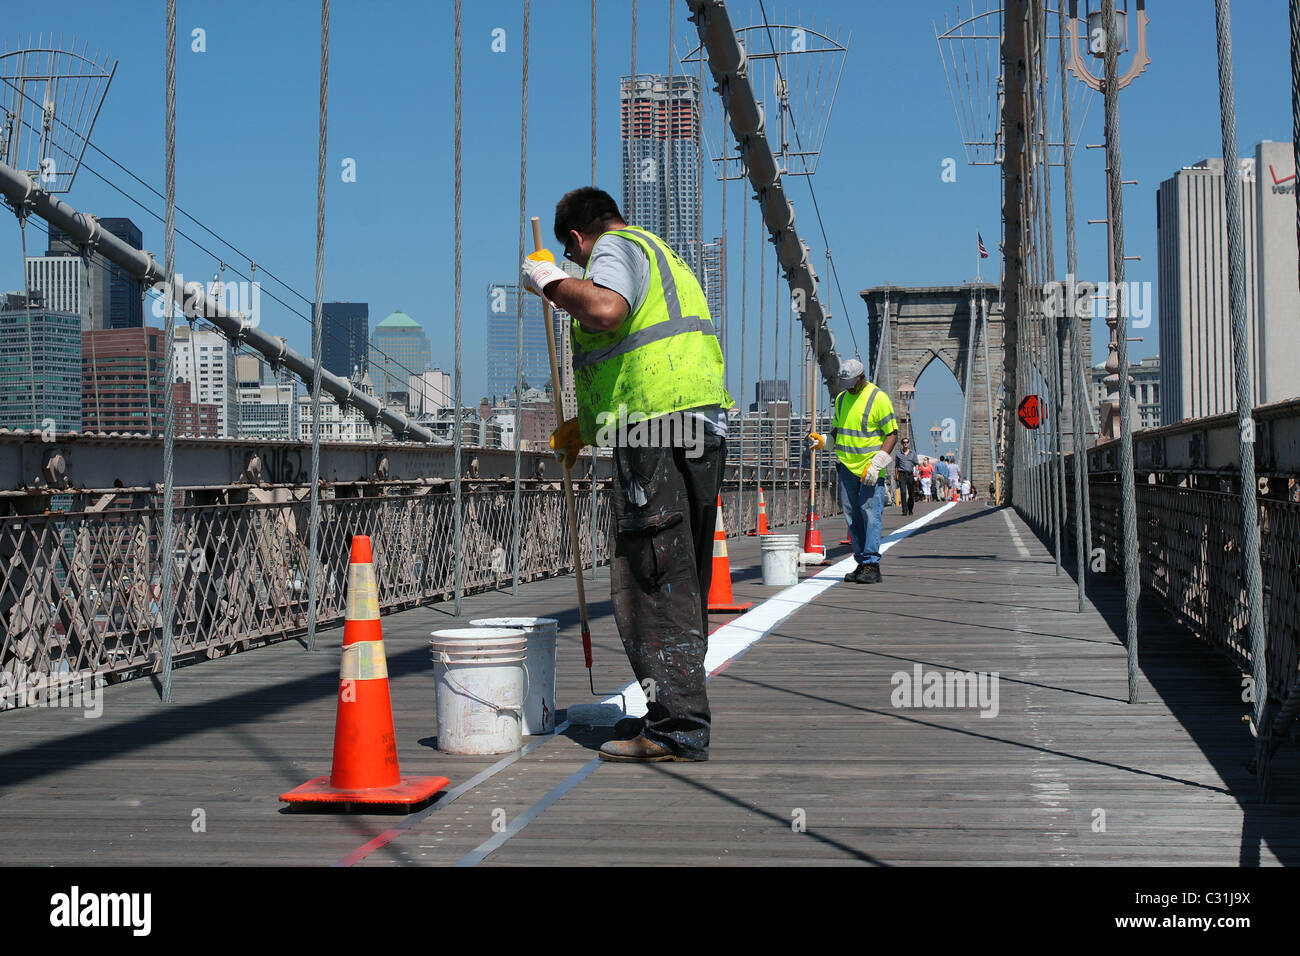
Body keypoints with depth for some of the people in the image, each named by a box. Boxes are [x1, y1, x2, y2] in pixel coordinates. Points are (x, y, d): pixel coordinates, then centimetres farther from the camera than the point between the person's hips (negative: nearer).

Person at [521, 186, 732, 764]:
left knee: (652, 581, -9)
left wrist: (549, 280, -7)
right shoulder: (662, 257, 31)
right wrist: (586, 426, 37)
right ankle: (680, 714, 21)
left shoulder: (617, 247, 1)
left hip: (659, 437, -10)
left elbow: (604, 309, -24)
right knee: (681, 582, 14)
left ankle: (677, 727, -11)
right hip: (702, 426, 10)